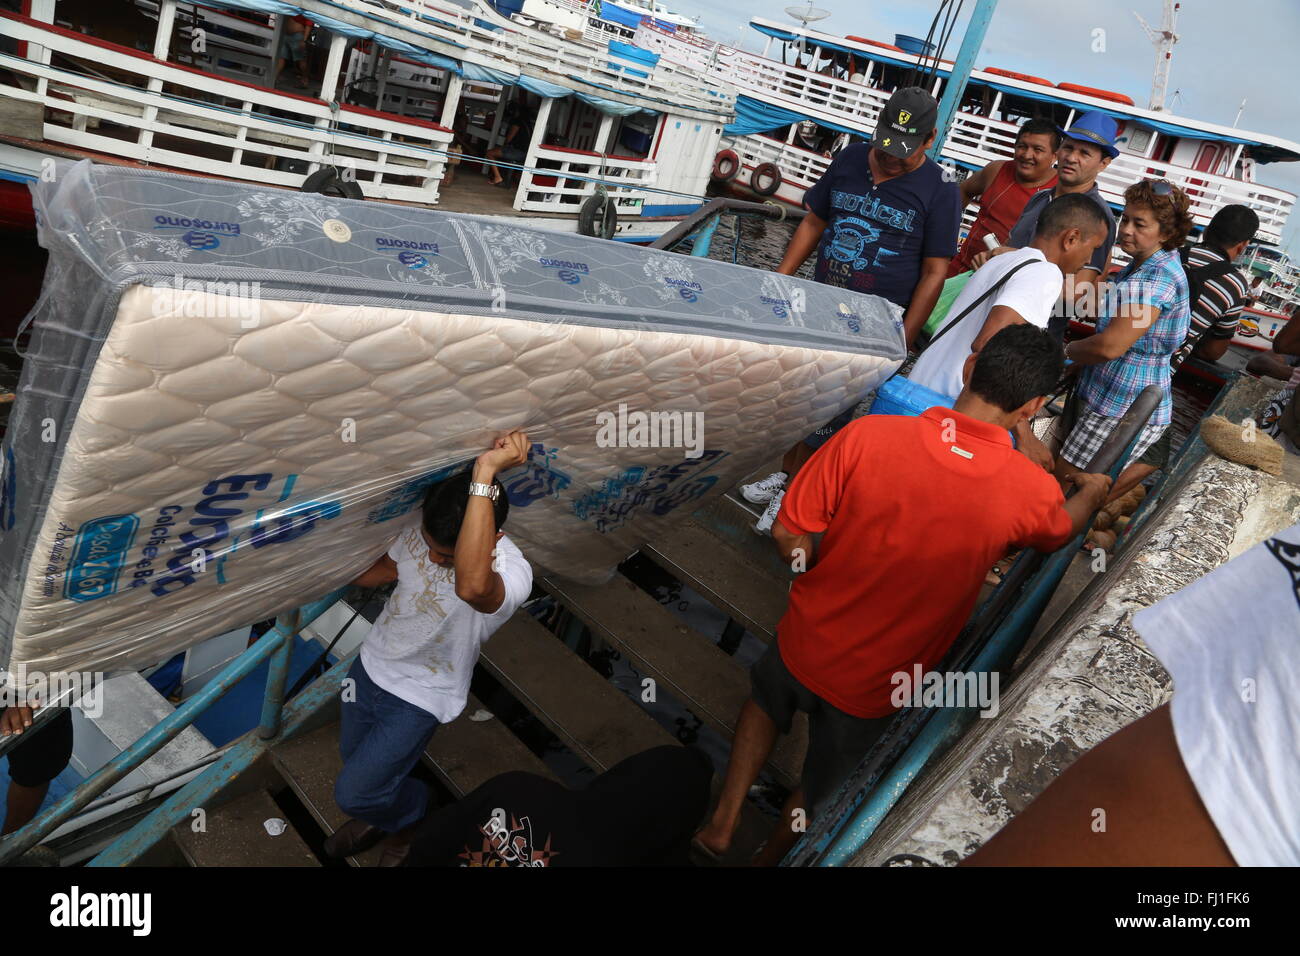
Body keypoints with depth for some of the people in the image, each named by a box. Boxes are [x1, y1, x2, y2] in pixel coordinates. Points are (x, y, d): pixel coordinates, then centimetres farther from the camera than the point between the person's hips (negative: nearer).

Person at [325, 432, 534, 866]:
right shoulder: (421, 529, -18)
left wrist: (485, 473, -66)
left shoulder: (511, 573, -39)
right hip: (372, 665, 6)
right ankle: (381, 810, 61)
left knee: (351, 793, 3)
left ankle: (411, 813, 37)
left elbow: (472, 587, -65)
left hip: (419, 698, -6)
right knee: (353, 755, 28)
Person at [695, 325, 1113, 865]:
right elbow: (1061, 529, 5)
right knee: (820, 791, 29)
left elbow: (789, 535, -16)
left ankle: (721, 823, 40)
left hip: (807, 641, 1)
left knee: (766, 702, 36)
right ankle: (768, 859, 49)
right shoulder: (1031, 492, -21)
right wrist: (1092, 492, 27)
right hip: (873, 690, -1)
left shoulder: (866, 436, -25)